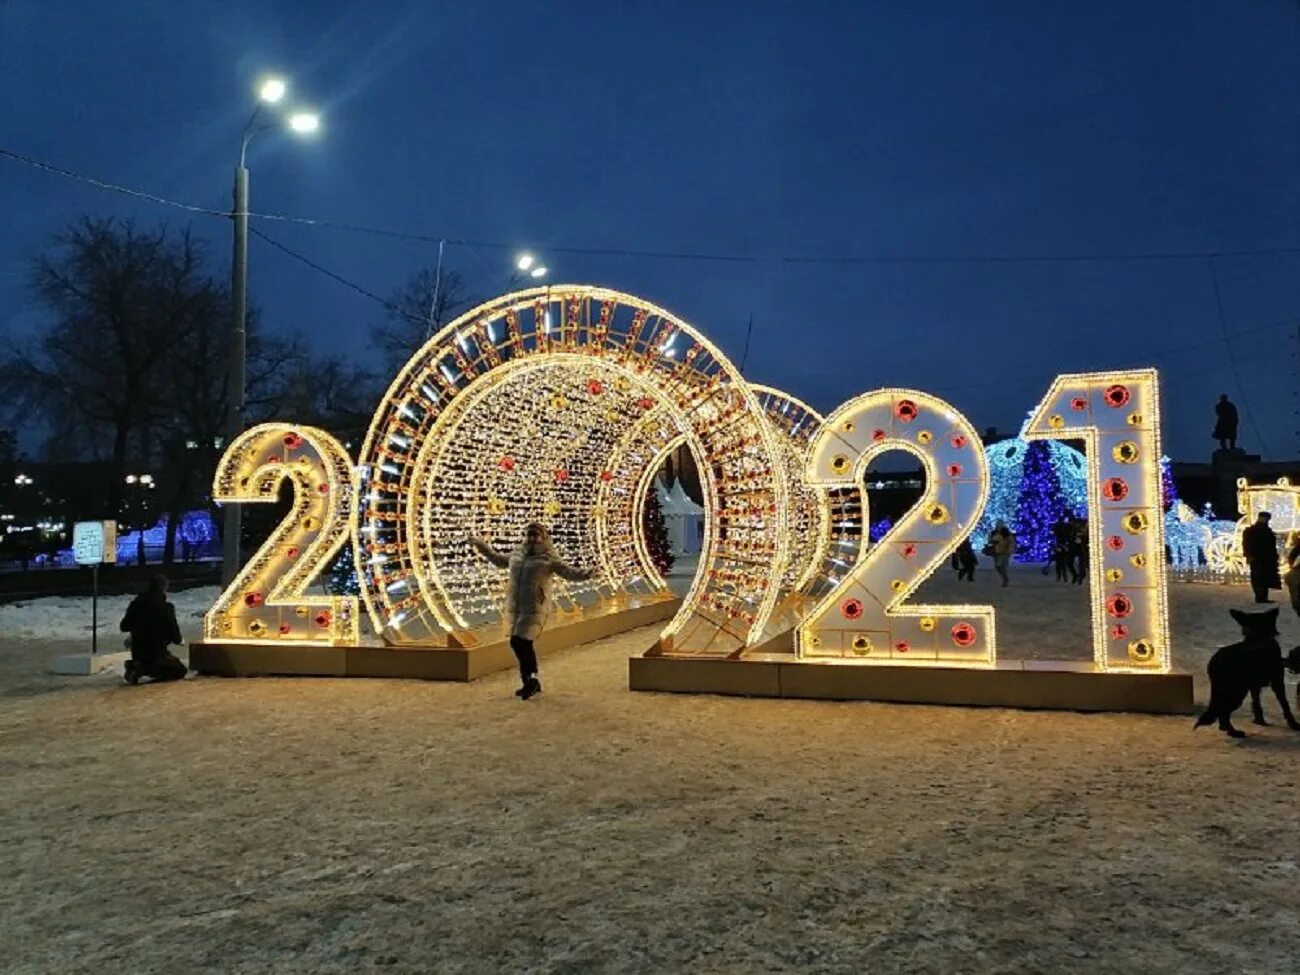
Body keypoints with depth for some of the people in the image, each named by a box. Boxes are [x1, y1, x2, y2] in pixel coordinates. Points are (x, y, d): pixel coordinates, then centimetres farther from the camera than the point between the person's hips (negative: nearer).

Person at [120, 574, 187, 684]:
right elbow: (173, 631, -12)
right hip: (156, 653, -7)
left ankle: (134, 665, 4)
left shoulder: (136, 603, 0)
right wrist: (179, 640, 11)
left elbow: (124, 627, 7)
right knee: (181, 670, 6)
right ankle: (143, 669, -13)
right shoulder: (166, 607, -17)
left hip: (137, 652, 7)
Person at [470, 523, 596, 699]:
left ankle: (530, 680, 0)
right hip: (515, 607, 6)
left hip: (535, 607, -6)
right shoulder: (517, 555, 13)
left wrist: (586, 573, -29)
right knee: (524, 645, 11)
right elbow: (499, 561, 32)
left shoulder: (549, 559, -5)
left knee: (520, 642, -15)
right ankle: (531, 682, 24)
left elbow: (570, 572, -12)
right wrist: (483, 547, 35)